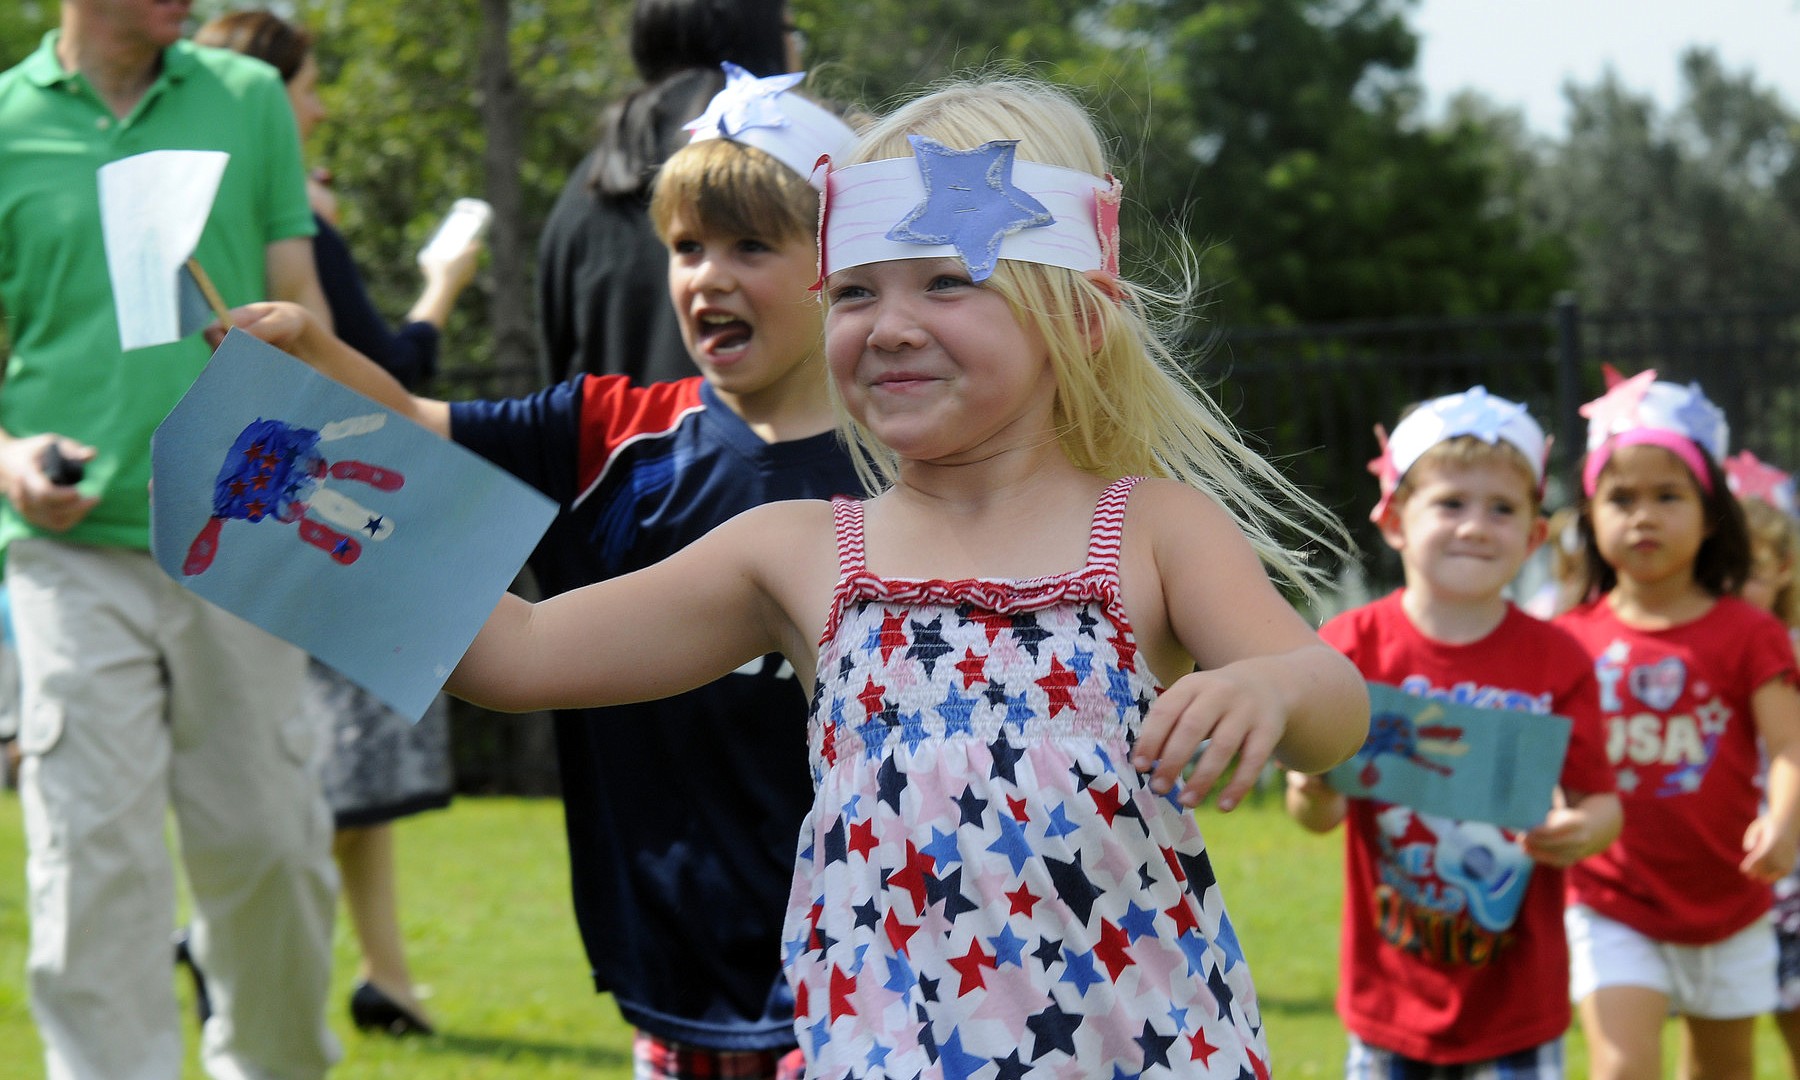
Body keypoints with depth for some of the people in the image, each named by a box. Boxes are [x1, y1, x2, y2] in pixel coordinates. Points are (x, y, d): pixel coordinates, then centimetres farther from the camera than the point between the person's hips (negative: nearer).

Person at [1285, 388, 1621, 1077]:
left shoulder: (1555, 661, -3)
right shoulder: (1351, 649, -5)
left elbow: (1600, 799, -1)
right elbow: (1318, 812, -4)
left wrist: (1587, 830, -24)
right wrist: (1314, 794, -28)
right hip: (1395, 989, 0)